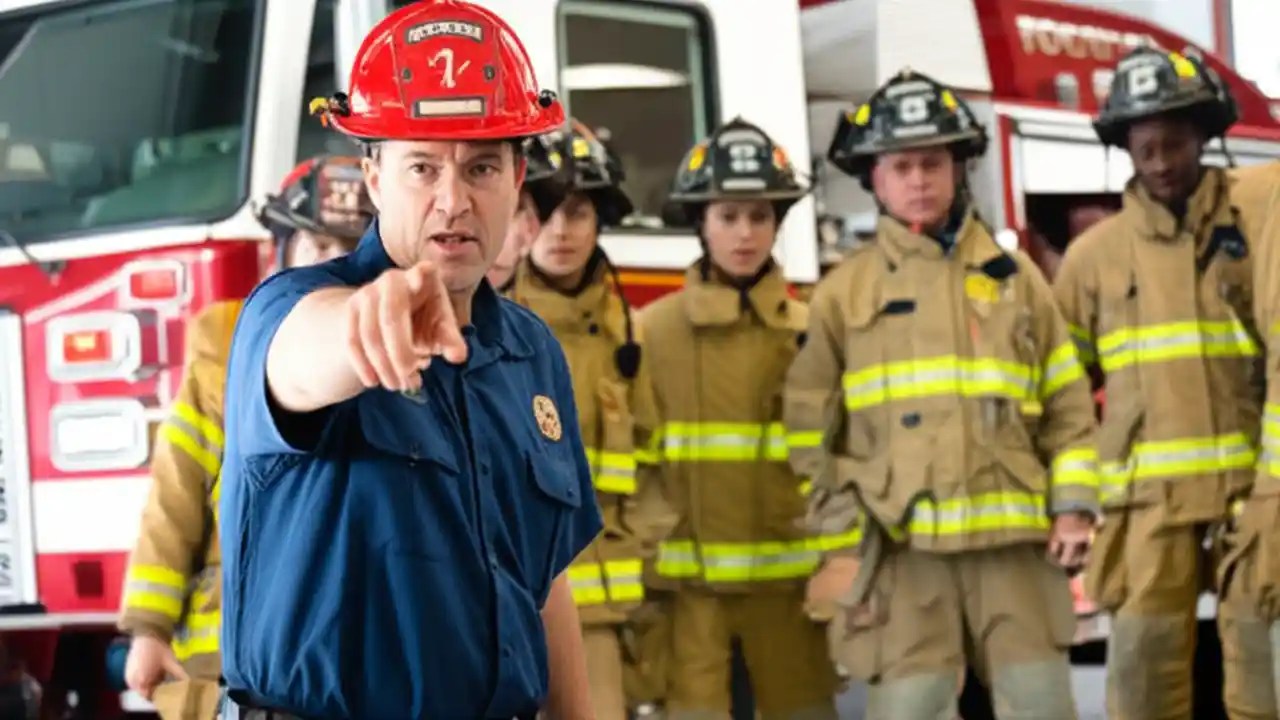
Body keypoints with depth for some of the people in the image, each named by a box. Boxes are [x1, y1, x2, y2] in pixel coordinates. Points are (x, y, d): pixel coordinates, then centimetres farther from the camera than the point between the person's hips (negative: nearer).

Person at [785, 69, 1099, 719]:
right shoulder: (843, 293, 7)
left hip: (1014, 541, 2)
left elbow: (1067, 403, 13)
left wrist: (1073, 506, 3)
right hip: (904, 549, -2)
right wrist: (833, 528, 0)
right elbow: (808, 426, 7)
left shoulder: (1014, 277, 13)